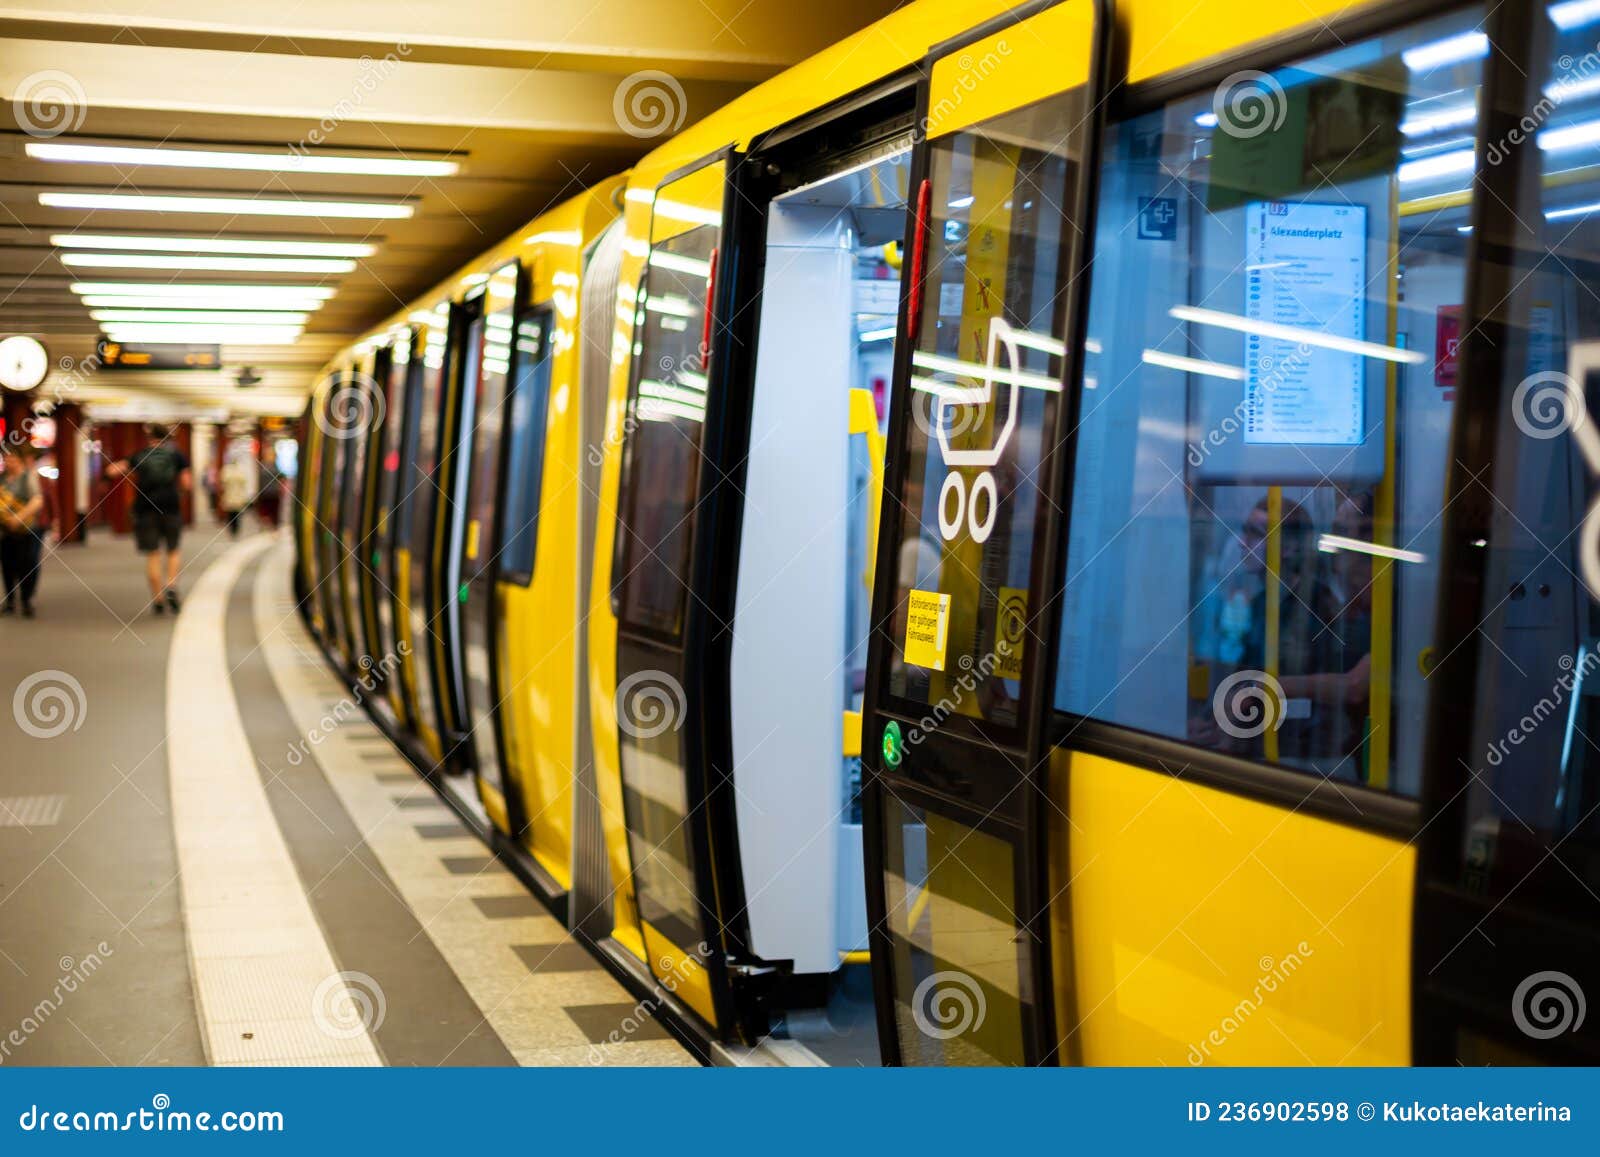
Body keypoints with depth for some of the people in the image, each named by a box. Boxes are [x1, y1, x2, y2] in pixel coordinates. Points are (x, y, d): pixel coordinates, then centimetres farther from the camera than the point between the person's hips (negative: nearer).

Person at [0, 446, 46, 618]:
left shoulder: (28, 477, -7)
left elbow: (38, 501, -18)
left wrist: (19, 517, -26)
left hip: (25, 531, -5)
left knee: (27, 566, -4)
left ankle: (27, 601, 6)